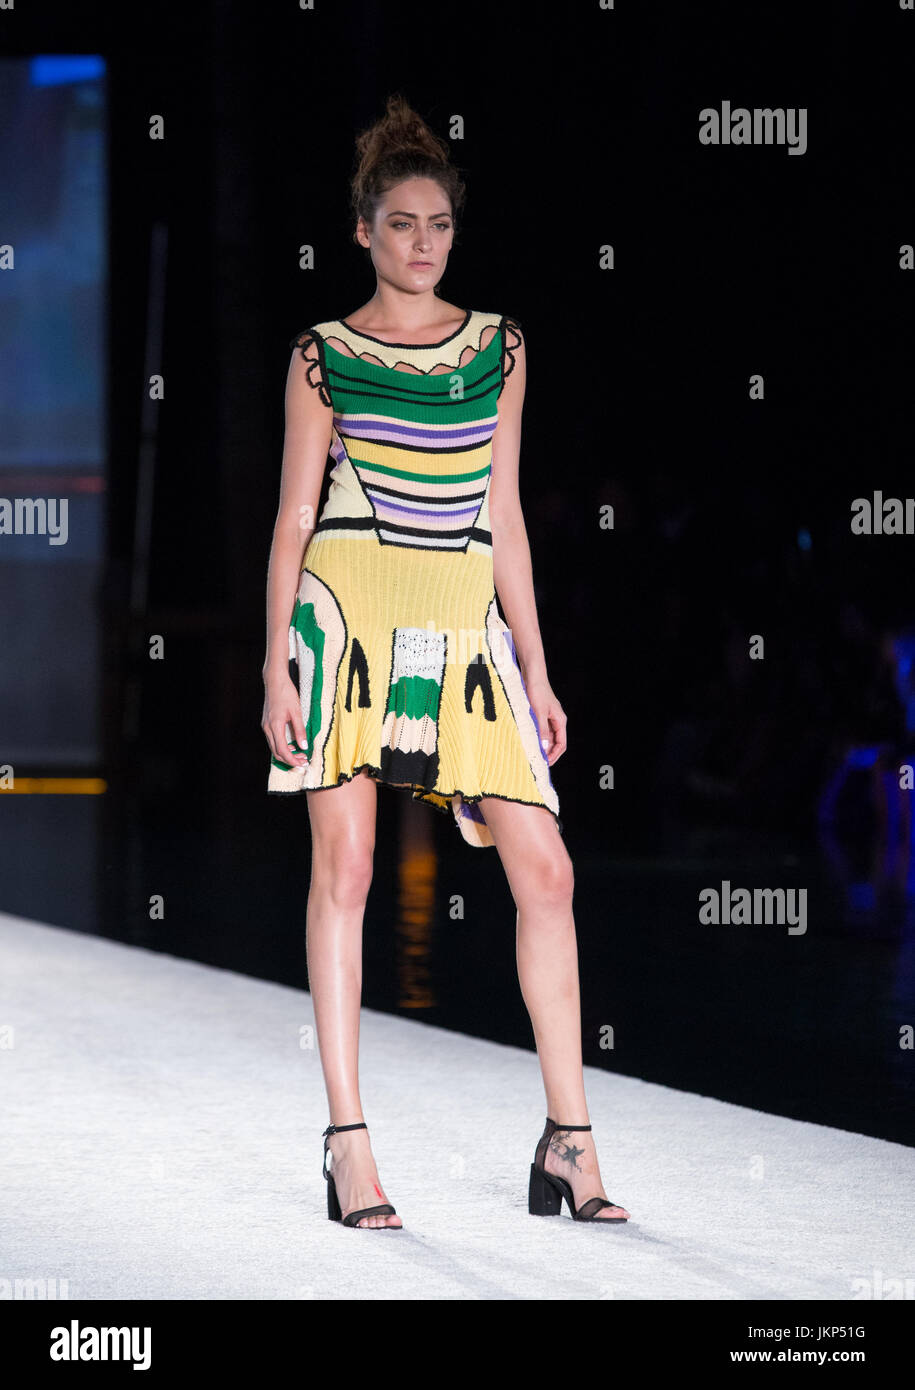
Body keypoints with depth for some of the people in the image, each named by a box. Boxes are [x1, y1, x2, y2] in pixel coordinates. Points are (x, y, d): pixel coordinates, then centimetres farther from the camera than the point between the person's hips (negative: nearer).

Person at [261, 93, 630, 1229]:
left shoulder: (494, 349, 13)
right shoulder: (325, 356, 4)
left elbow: (502, 516, 15)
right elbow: (294, 516, 3)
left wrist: (535, 670, 11)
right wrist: (277, 667, -5)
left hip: (463, 620, 3)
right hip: (349, 610, -3)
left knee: (542, 867, -4)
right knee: (344, 860, -5)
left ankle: (568, 1138, 2)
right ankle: (348, 1144, -2)